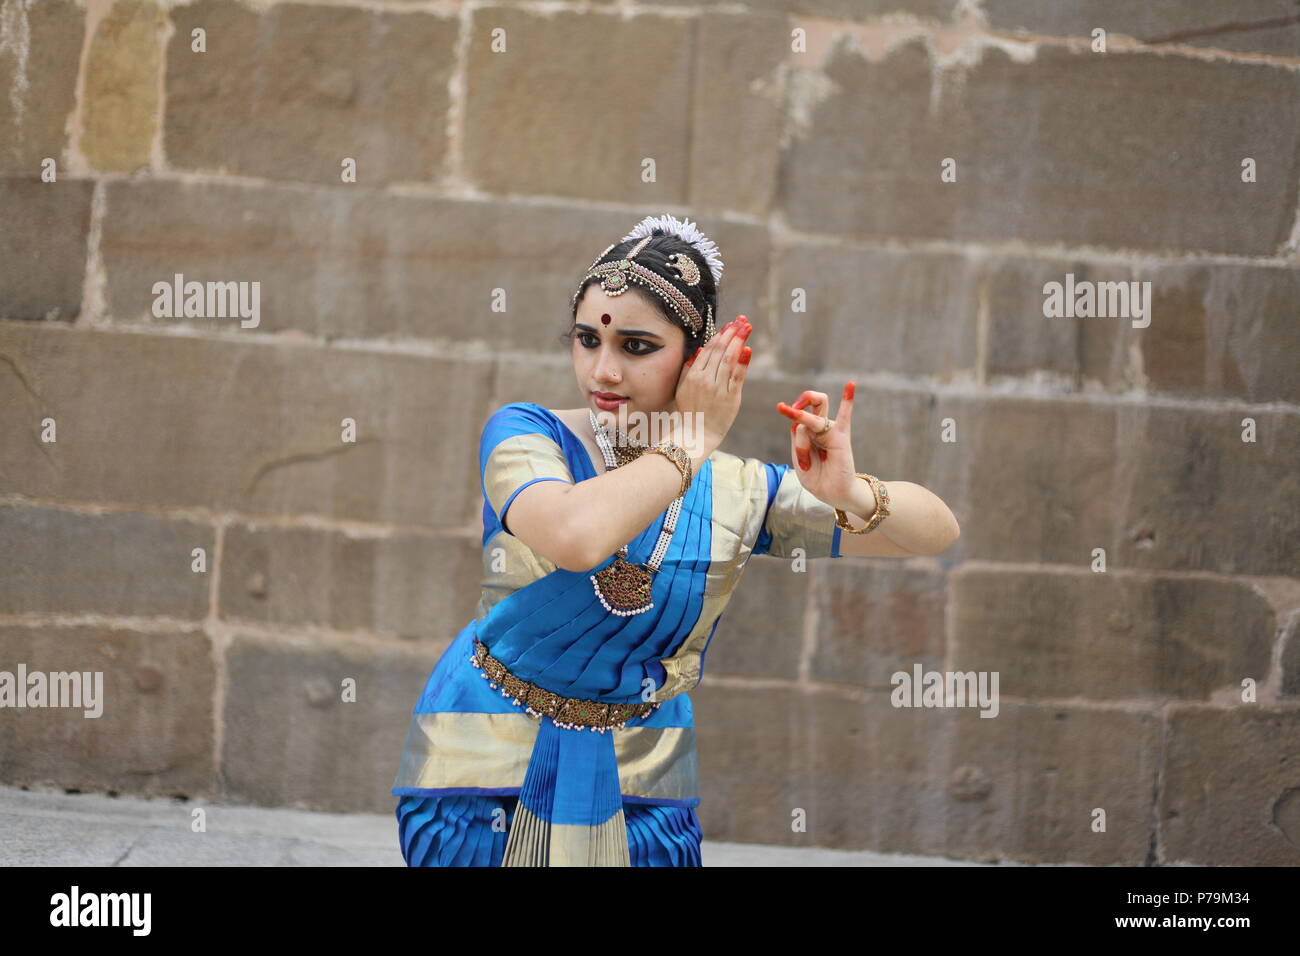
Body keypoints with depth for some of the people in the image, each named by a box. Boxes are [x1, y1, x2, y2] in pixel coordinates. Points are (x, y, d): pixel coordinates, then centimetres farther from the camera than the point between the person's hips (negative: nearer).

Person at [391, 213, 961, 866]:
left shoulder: (739, 491, -3)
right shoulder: (522, 434, -12)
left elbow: (938, 532, -4)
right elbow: (577, 537, -35)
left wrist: (851, 493, -26)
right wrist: (690, 443, -22)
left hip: (637, 785, 3)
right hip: (487, 766, -2)